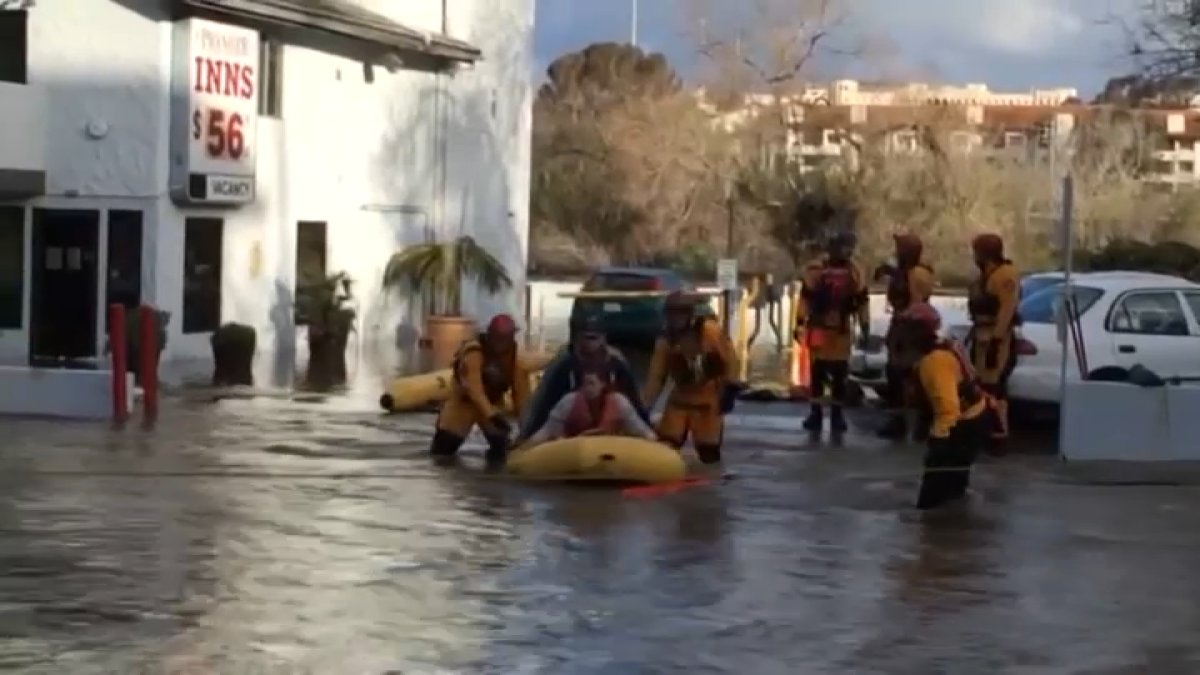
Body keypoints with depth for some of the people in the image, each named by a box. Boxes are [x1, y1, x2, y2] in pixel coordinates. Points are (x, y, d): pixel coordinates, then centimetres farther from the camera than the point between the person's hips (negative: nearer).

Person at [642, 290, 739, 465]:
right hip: (680, 399, 3)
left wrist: (730, 390, -15)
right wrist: (644, 408, -7)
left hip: (709, 400, -3)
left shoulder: (711, 331, -14)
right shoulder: (665, 340, -4)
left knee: (709, 452, 1)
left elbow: (729, 359, -11)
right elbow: (656, 377, -2)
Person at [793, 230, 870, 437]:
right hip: (819, 329, -2)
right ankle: (816, 414, 7)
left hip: (842, 330, 2)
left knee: (840, 375, 4)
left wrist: (865, 329, 3)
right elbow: (805, 297, -5)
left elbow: (862, 301, 6)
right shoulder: (816, 269, -7)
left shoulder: (855, 272, 2)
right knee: (817, 372, 1)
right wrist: (800, 324, -8)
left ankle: (837, 415, 13)